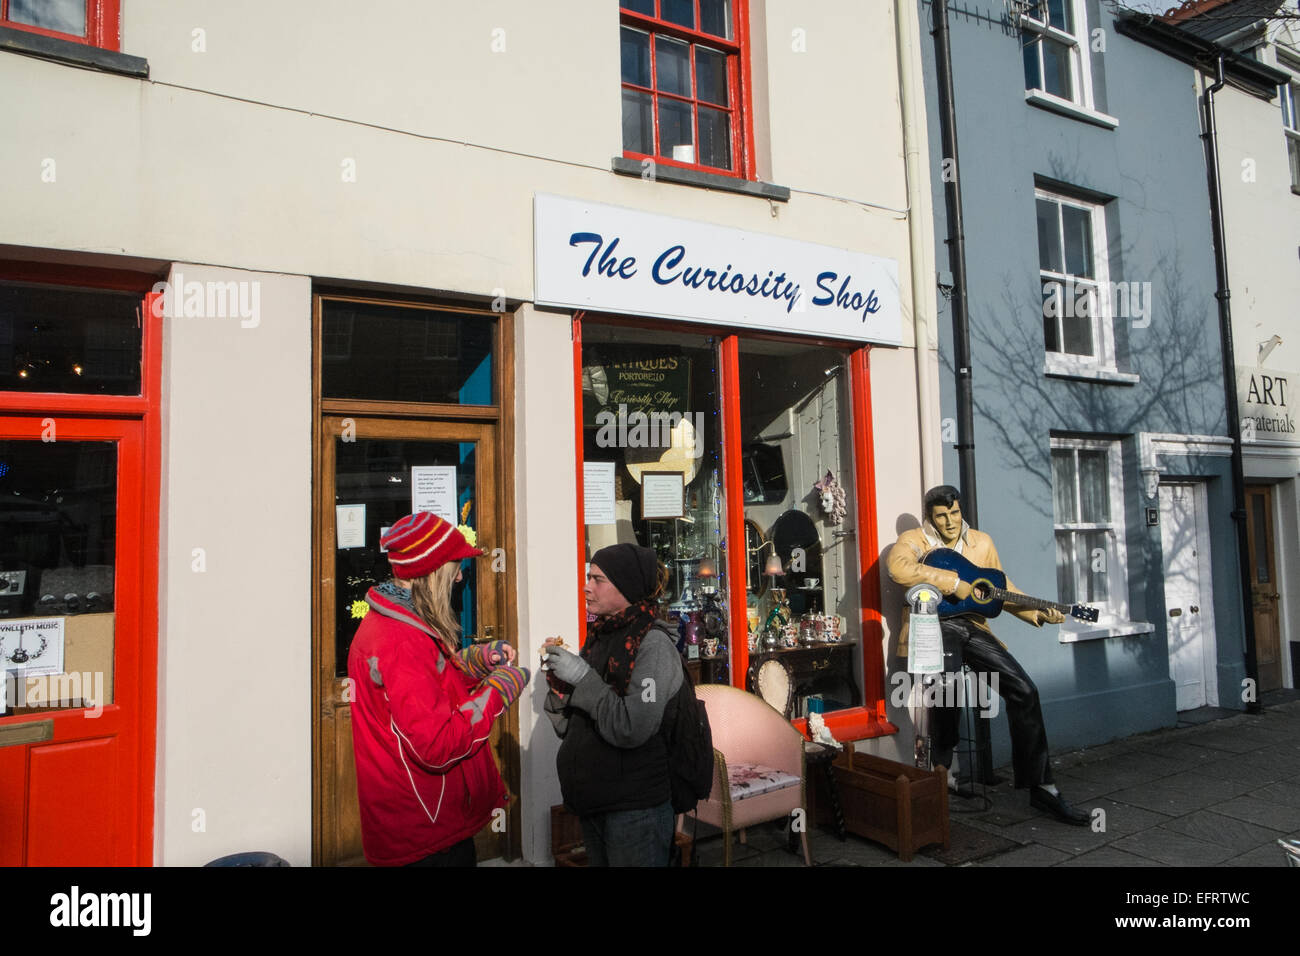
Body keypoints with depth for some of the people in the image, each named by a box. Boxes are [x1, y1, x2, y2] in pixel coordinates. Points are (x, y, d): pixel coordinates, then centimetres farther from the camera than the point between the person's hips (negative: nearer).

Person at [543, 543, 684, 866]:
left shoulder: (654, 645, -15)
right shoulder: (599, 638, 7)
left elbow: (632, 729, -25)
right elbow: (569, 727, 10)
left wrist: (583, 677, -21)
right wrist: (559, 683, -8)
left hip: (635, 811, -7)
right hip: (592, 804, 7)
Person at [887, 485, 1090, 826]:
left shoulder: (981, 542, 15)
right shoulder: (914, 540, -2)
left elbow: (1002, 589, 19)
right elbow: (898, 567, -25)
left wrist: (1038, 614, 4)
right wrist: (953, 582, -23)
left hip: (971, 625, 5)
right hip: (933, 624, -5)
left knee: (1024, 691, -4)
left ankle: (1040, 786, 8)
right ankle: (939, 772, -2)